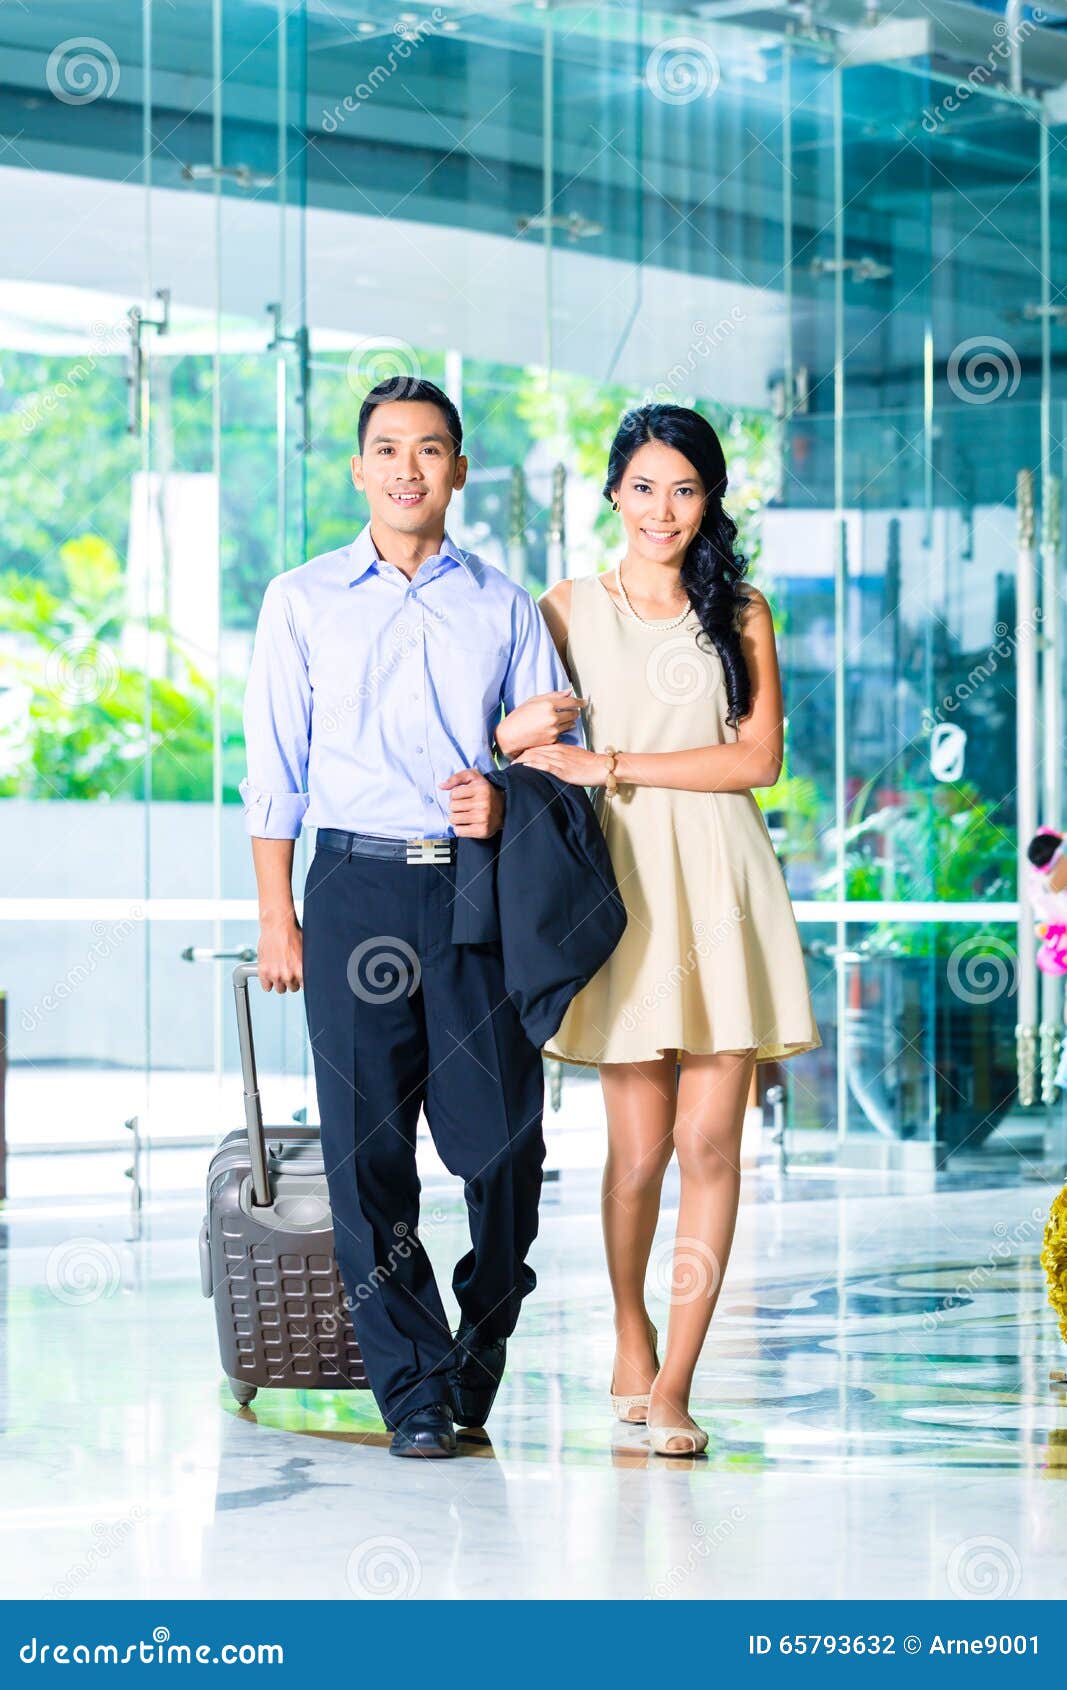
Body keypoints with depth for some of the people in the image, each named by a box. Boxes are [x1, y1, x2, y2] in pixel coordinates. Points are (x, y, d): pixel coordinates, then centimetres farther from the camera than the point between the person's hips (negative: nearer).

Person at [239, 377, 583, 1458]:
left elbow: (560, 750, 12)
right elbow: (275, 770, 8)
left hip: (484, 889, 1)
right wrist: (277, 916, 1)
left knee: (502, 1137, -4)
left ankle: (483, 1338, 20)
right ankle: (412, 1386, 4)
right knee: (367, 1145, -3)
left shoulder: (504, 608, 12)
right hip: (357, 884, 0)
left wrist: (509, 801, -9)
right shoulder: (302, 603, 10)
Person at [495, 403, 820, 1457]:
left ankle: (673, 1383, 0)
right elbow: (518, 741, 10)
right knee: (640, 1149, -2)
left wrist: (613, 764, -9)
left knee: (711, 1142, -6)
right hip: (621, 884, -1)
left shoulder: (741, 613, 10)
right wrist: (523, 739, -14)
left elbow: (758, 757, -1)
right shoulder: (569, 610, 9)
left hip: (723, 884, 1)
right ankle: (630, 1343, 21)